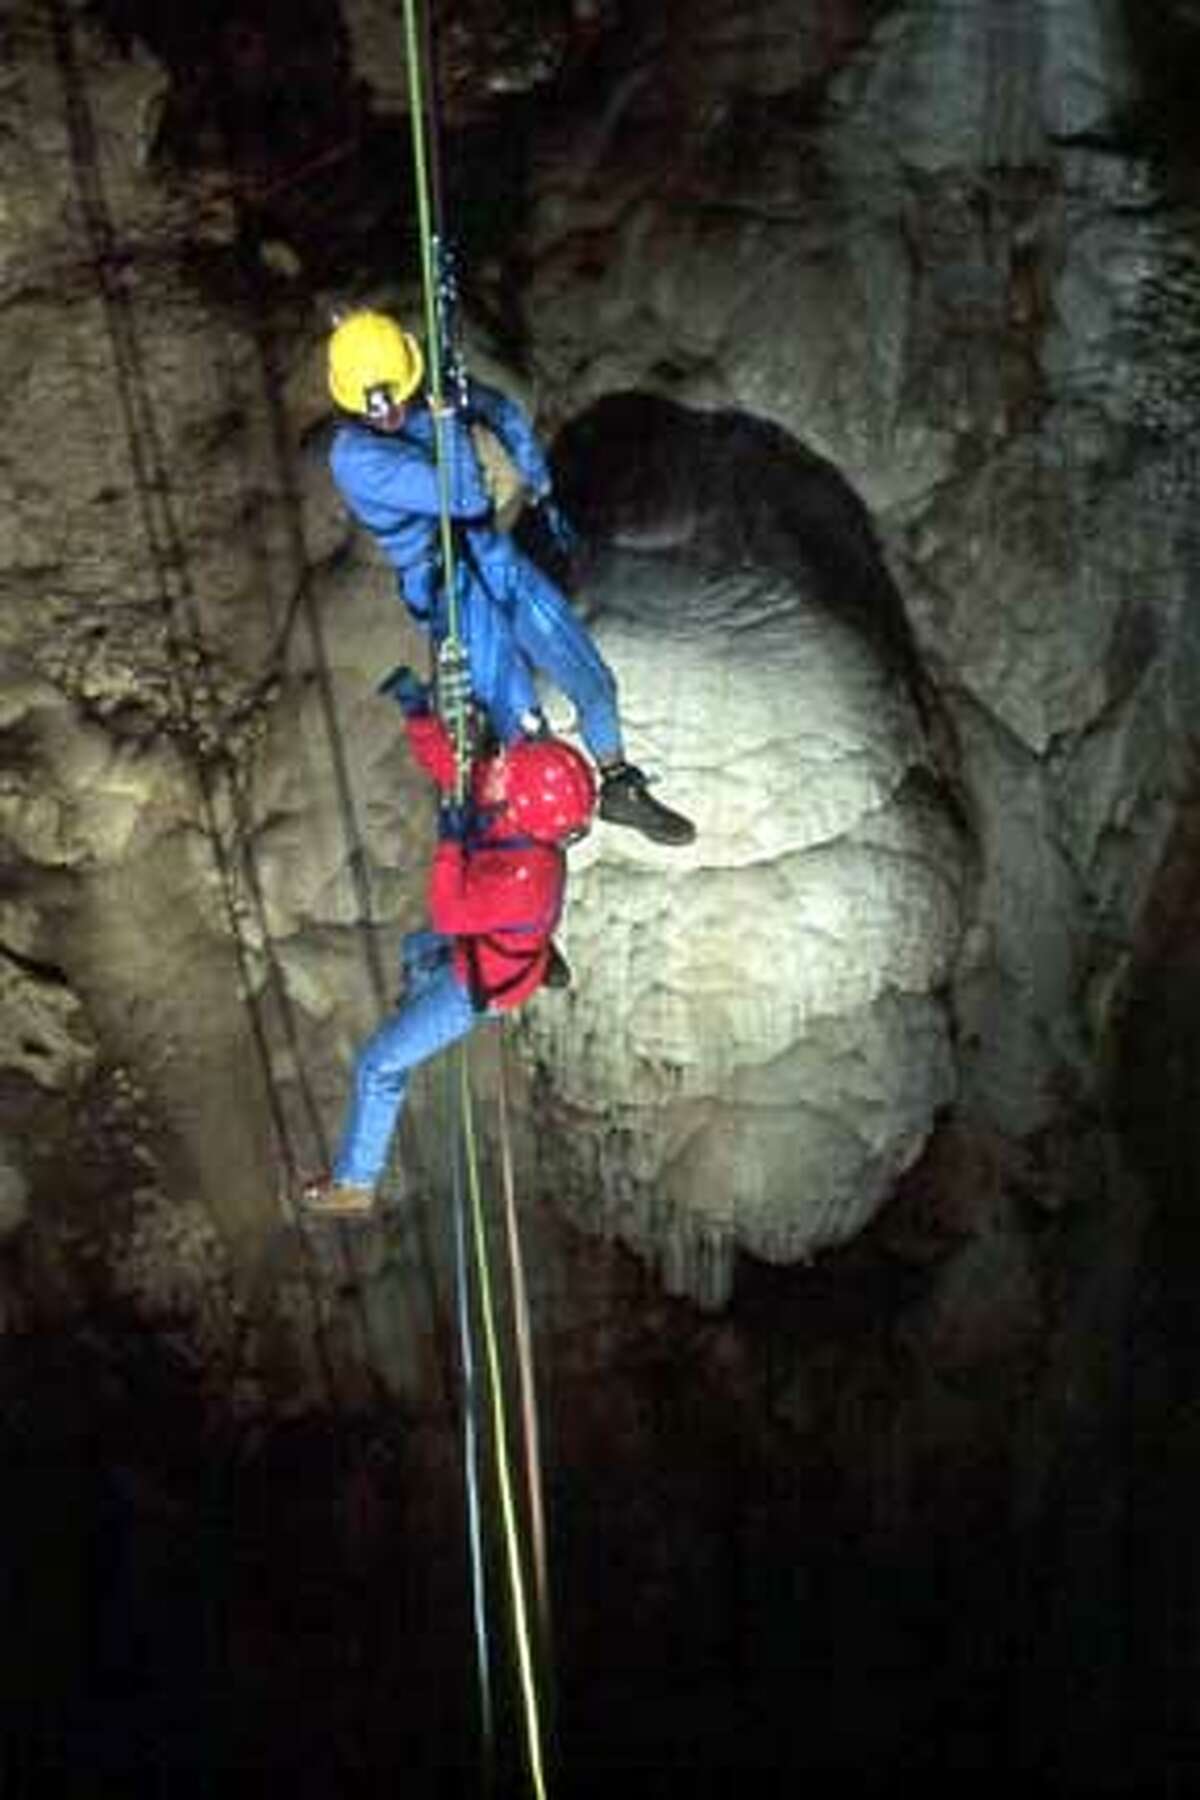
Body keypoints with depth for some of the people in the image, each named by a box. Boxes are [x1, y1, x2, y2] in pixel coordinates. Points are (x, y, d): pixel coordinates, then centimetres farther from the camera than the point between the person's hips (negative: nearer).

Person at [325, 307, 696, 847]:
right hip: (455, 594, -6)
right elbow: (465, 499, -30)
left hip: (500, 560, 6)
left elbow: (506, 416, 16)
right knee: (525, 733, -8)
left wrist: (542, 492, 20)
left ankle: (619, 790, 33)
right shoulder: (353, 457, -23)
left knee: (593, 682, 12)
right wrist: (447, 415, -32)